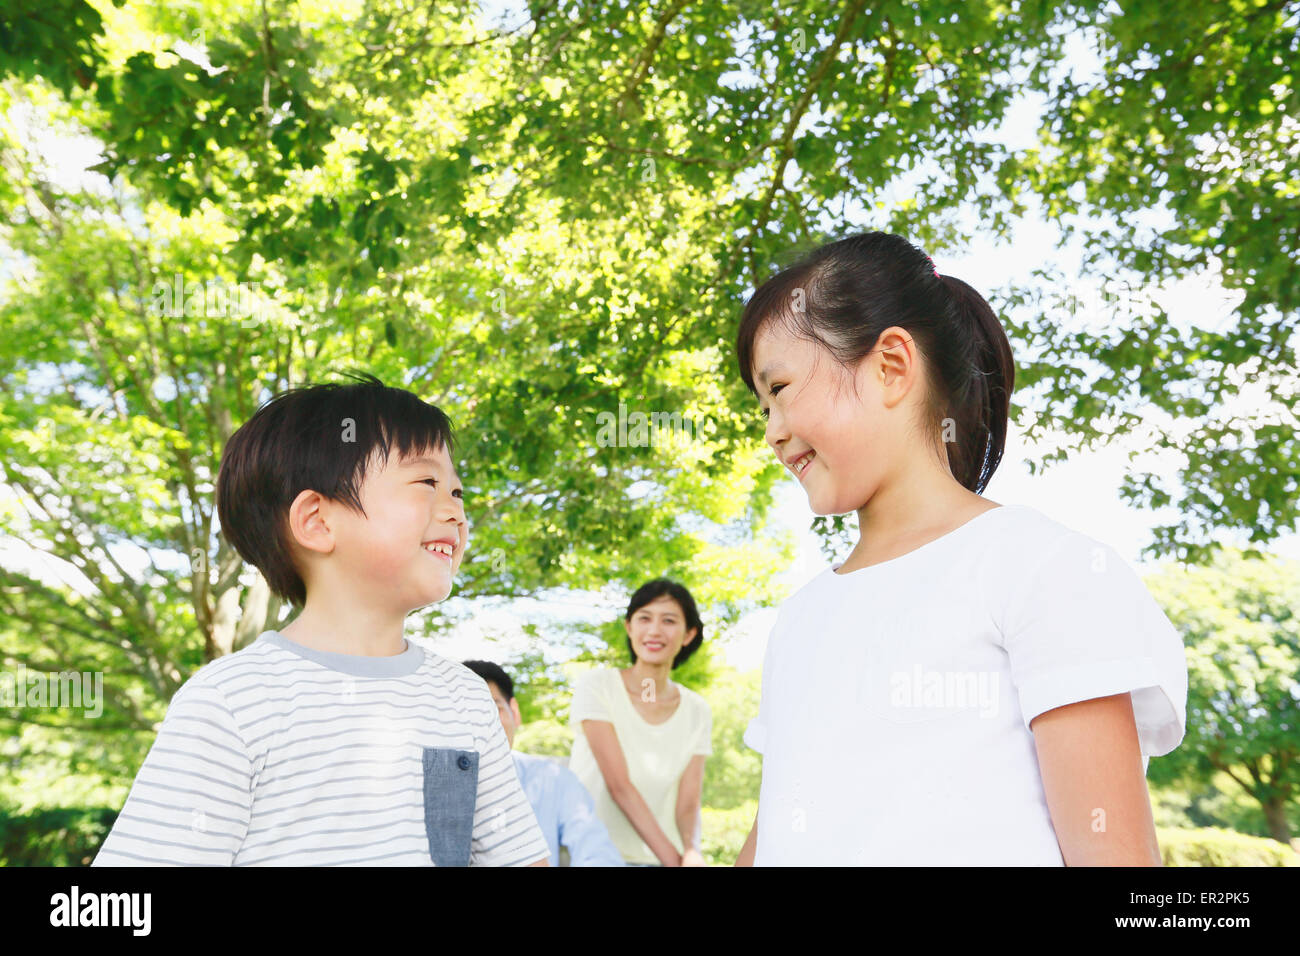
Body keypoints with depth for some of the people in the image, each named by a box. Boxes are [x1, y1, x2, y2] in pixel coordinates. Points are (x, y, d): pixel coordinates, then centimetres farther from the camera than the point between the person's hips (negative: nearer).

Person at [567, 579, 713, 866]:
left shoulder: (697, 711, 7)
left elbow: (688, 804, 0)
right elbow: (619, 785, -12)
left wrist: (691, 853, -19)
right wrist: (673, 859, -18)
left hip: (654, 860, 2)